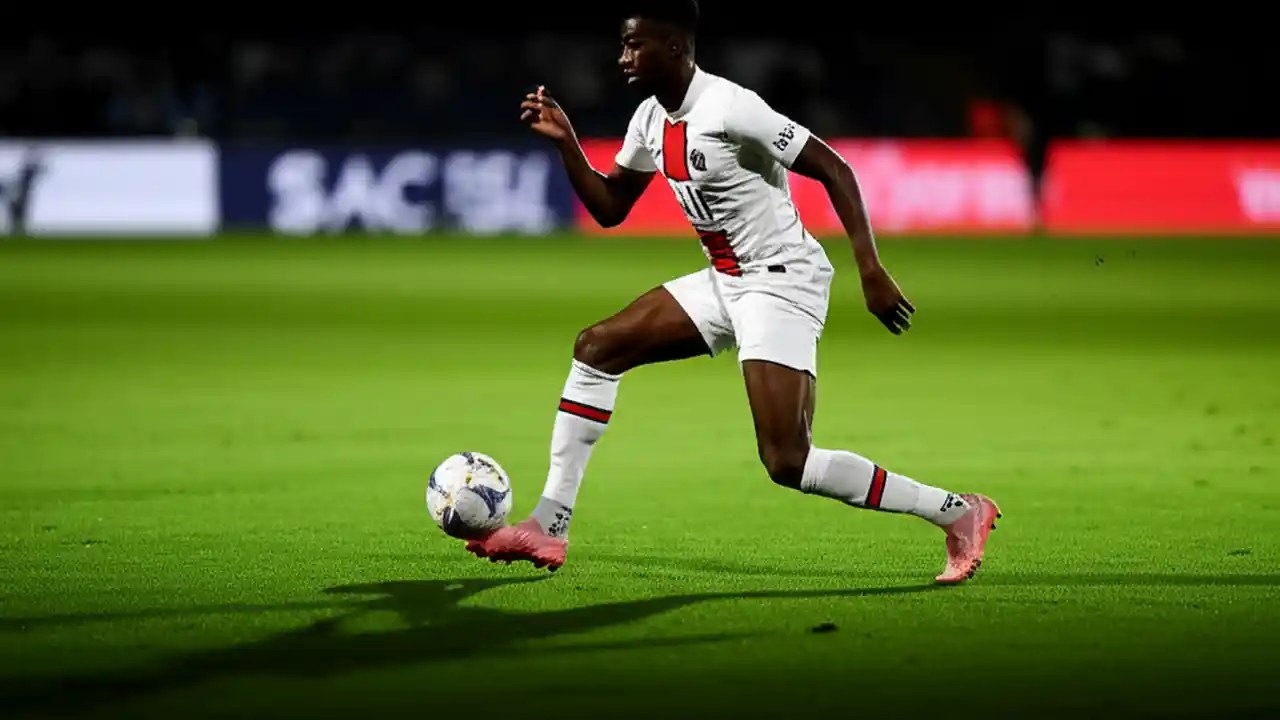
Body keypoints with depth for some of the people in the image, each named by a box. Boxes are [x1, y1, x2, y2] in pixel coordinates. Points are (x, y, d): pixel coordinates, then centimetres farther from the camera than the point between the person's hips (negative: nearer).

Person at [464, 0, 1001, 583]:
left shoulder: (729, 109, -21)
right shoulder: (652, 119, 6)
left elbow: (835, 170, -19)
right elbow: (610, 208, 17)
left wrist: (871, 272, -24)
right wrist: (565, 142, 2)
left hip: (781, 283, -9)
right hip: (725, 281, 9)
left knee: (787, 463, -17)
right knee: (597, 348, 4)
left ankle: (957, 513, -7)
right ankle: (549, 526, 7)